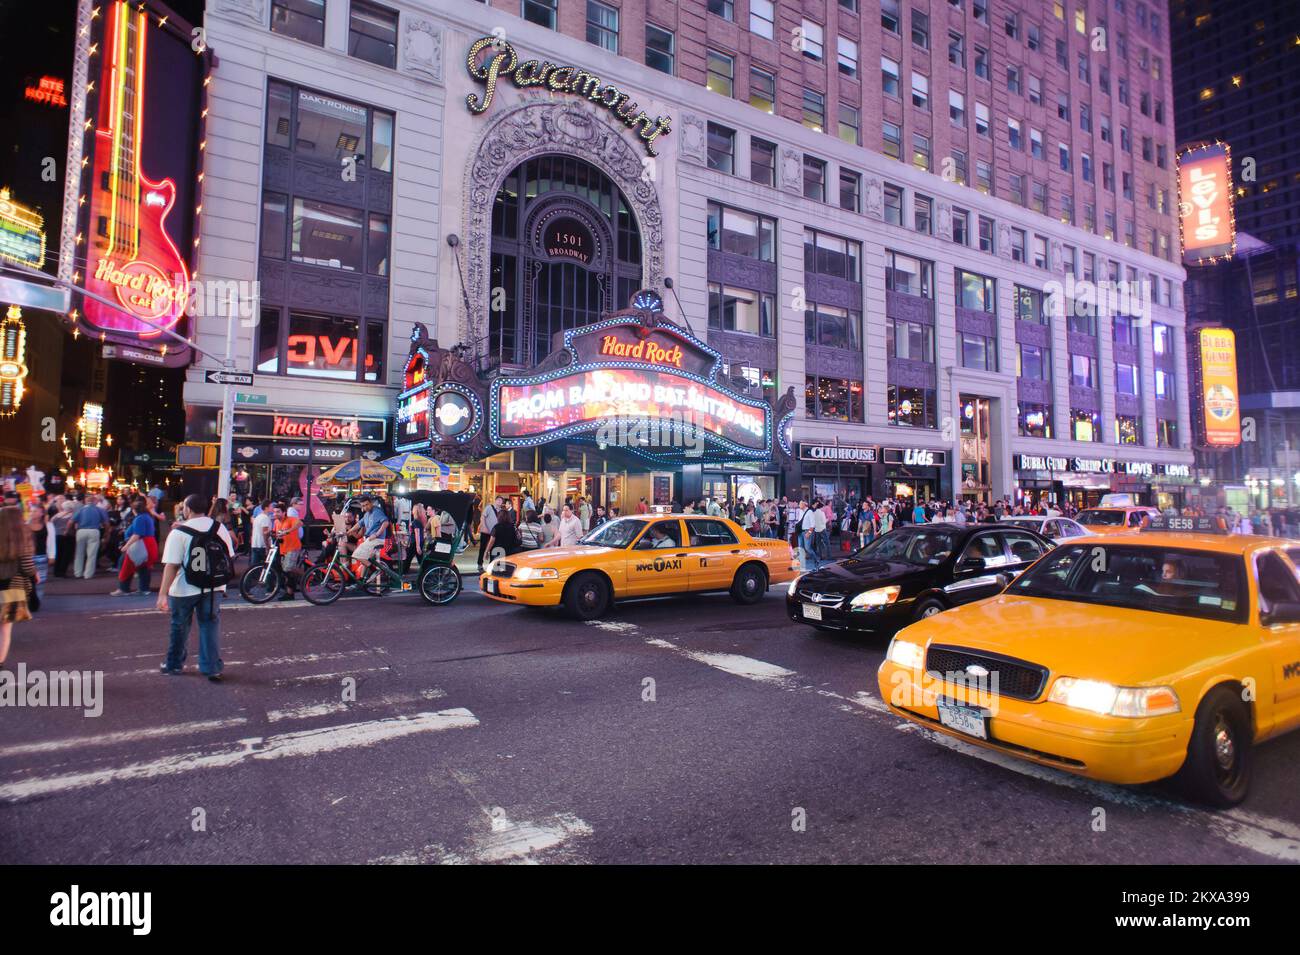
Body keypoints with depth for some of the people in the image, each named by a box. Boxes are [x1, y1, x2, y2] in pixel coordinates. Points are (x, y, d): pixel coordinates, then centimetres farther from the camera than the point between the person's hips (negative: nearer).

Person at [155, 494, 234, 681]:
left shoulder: (179, 532, -13)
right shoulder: (220, 527, 0)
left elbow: (171, 565, -18)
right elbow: (229, 557, 7)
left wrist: (162, 594, -16)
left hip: (184, 589, -3)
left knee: (179, 627, 16)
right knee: (210, 625, 7)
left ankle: (173, 664, 33)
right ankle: (212, 668, 3)